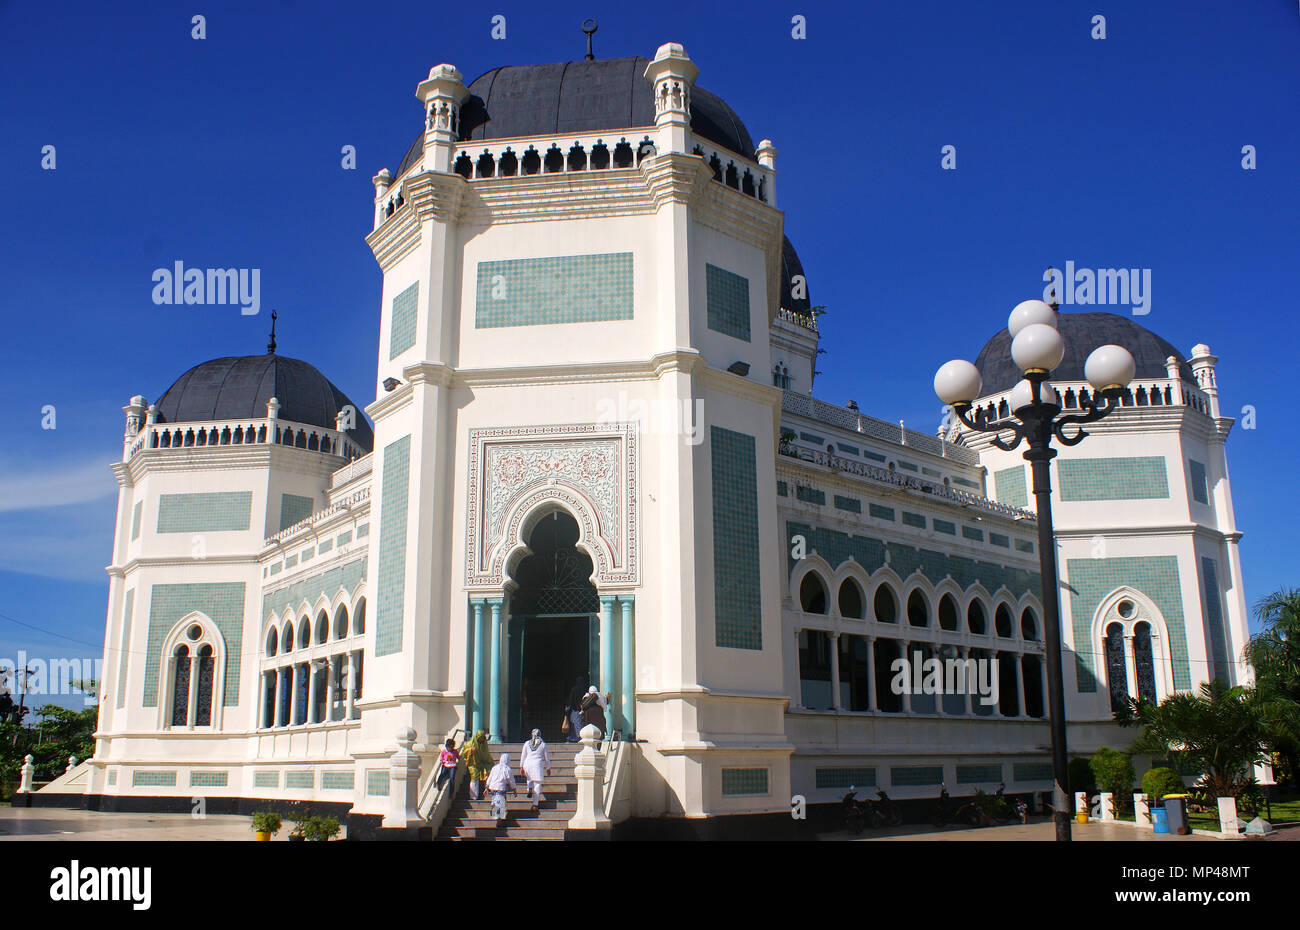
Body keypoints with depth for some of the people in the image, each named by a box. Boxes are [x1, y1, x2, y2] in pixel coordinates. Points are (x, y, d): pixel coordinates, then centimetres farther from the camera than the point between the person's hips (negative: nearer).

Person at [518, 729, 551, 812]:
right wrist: (548, 768, 18)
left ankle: (530, 789, 12)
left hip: (527, 764, 2)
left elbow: (523, 756, 6)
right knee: (537, 784, 1)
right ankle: (535, 804, -2)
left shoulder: (527, 743, 7)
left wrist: (521, 767, 9)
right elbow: (547, 758, 9)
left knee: (529, 778, 35)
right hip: (538, 765, -2)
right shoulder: (543, 744, 5)